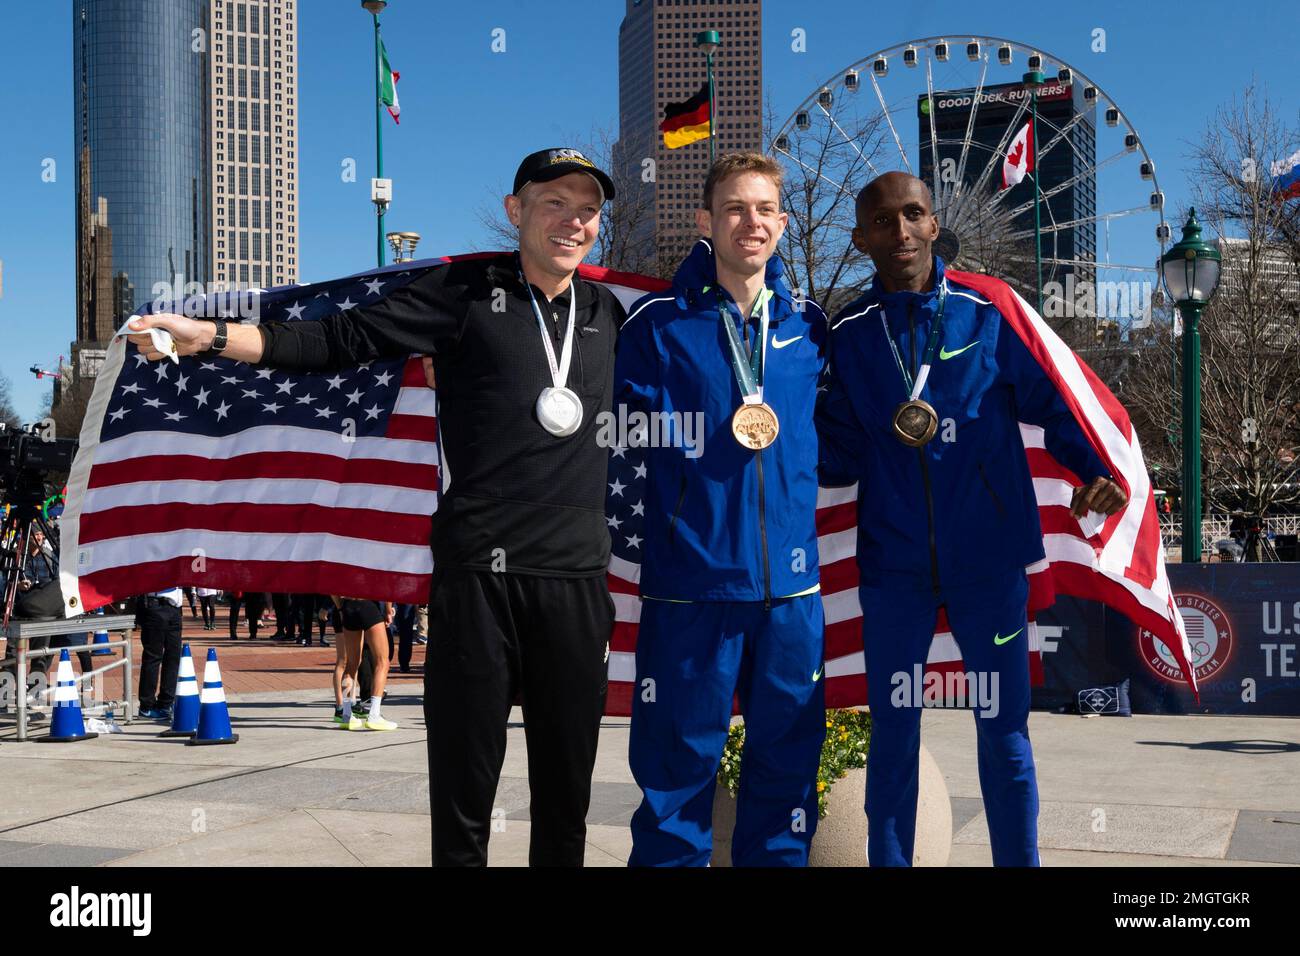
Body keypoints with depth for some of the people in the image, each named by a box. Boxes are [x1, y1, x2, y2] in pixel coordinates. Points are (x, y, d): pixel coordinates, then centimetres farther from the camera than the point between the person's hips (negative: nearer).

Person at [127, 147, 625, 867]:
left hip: (576, 574, 4)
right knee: (464, 786, 2)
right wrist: (210, 335, -11)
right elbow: (342, 340, -3)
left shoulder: (607, 314, 14)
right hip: (479, 570, -3)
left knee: (566, 784, 10)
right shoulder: (466, 290, 2)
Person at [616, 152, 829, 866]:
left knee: (787, 762, 11)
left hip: (791, 585, 4)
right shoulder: (658, 325, -1)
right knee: (679, 765, 3)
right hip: (691, 584, -3)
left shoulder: (809, 326, 10)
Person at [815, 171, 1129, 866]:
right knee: (892, 736, 10)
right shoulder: (847, 335, 3)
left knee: (1005, 736, 5)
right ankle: (888, 862, 23)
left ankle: (1019, 861, 19)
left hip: (988, 560, -1)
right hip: (893, 563, 1)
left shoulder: (990, 314, -2)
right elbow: (838, 455, 3)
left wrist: (1094, 470, -17)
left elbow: (1051, 402, -2)